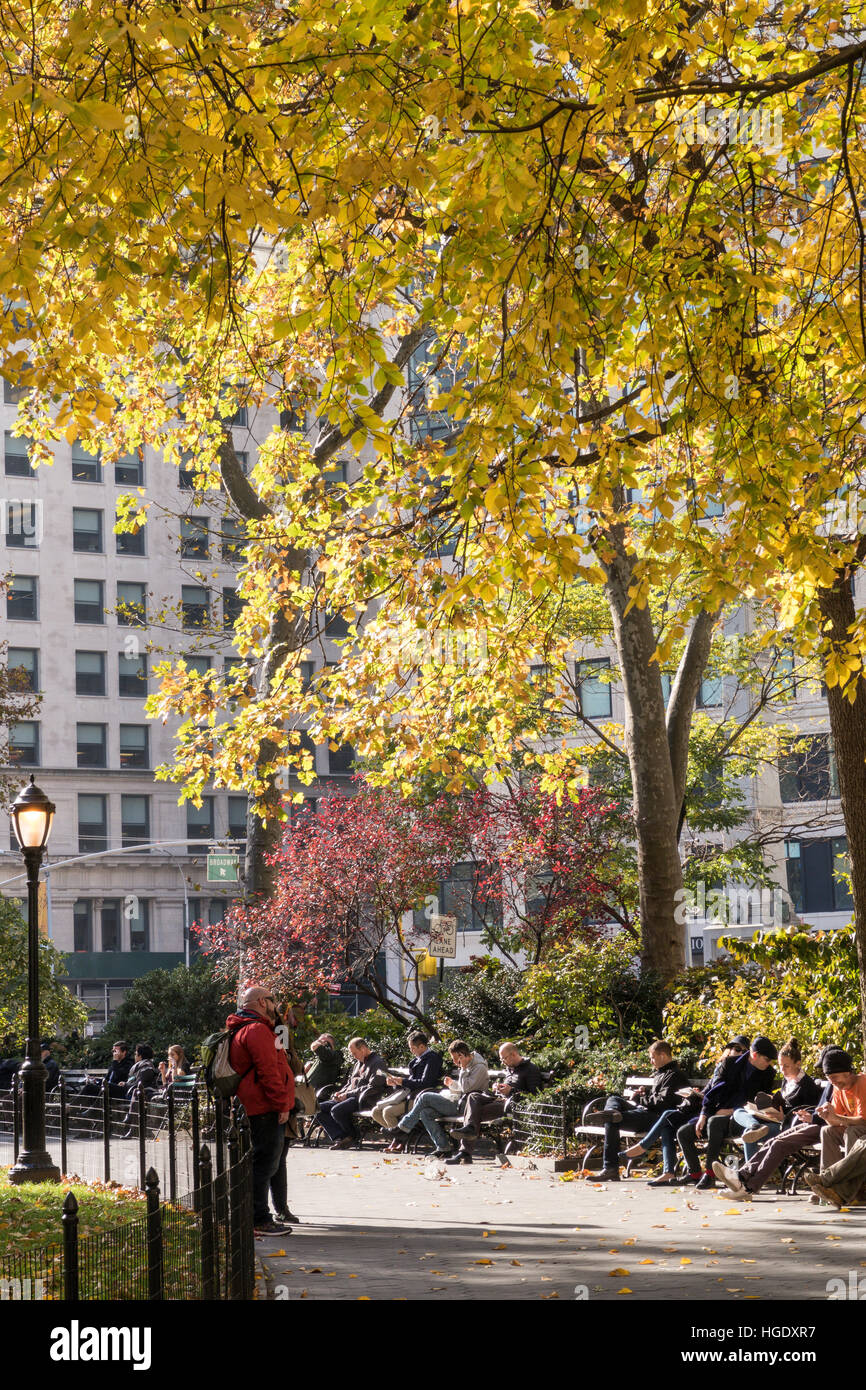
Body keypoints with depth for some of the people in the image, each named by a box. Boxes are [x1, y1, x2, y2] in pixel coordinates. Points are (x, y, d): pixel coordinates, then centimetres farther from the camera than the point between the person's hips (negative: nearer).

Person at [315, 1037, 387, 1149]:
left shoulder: (377, 1063, -6)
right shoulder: (359, 1063, 24)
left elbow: (373, 1087, -17)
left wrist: (348, 1094, -15)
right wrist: (340, 1093, 6)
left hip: (364, 1101, -10)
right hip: (350, 1098, 10)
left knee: (336, 1110, -32)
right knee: (320, 1109, -6)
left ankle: (351, 1136, -8)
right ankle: (339, 1137, -17)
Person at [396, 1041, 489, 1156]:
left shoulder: (480, 1067, -12)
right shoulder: (467, 1066, 18)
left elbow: (466, 1088, -22)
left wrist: (463, 1068, -18)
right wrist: (452, 1083, 9)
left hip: (463, 1105, -10)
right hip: (458, 1102, 10)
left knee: (426, 1097, -11)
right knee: (425, 1113, -4)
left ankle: (403, 1128, 1)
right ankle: (443, 1146, -7)